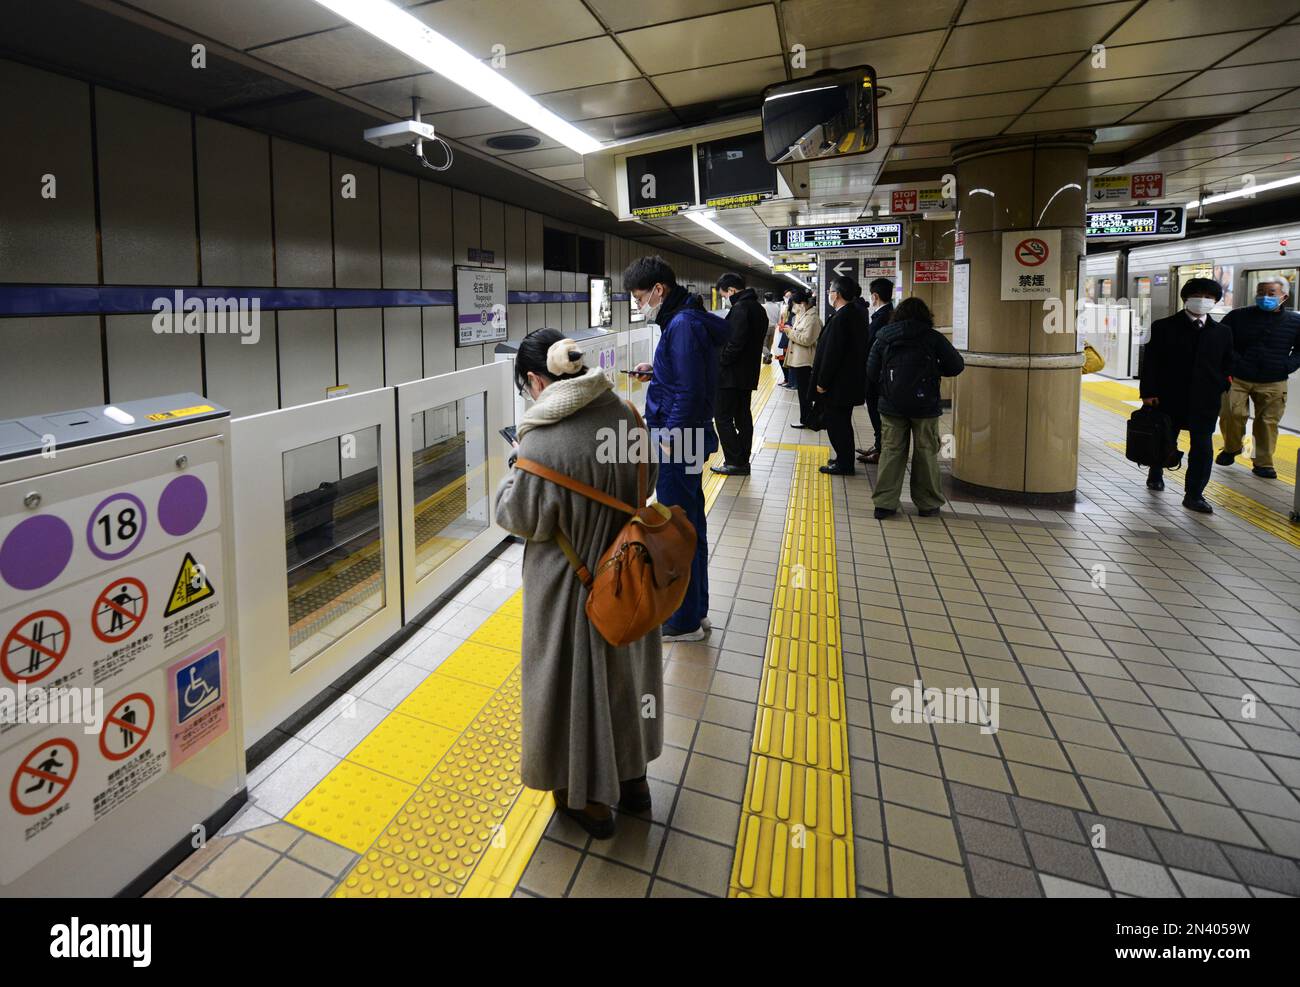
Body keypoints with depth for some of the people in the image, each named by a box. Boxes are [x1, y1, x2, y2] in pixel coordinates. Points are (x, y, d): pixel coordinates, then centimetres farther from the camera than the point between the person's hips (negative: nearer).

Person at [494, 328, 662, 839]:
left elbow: (522, 518, -15)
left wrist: (516, 467, -1)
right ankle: (632, 775, 44)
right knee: (625, 667, 23)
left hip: (571, 585, -6)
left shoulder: (543, 443, -27)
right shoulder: (623, 414, -9)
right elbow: (648, 476, 6)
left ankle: (589, 797, 35)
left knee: (577, 680, 14)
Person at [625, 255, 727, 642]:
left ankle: (684, 621, 15)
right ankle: (696, 611, 31)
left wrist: (669, 439, -18)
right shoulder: (687, 319, 13)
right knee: (691, 524, 17)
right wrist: (655, 372, 9)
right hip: (686, 440, 10)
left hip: (677, 442, -10)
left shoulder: (683, 325, -19)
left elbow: (690, 392, -23)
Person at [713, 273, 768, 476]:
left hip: (732, 373, -10)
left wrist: (719, 362, -12)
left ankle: (734, 462, -2)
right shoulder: (758, 308, 14)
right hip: (749, 373, 10)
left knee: (723, 417, -3)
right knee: (743, 417, 13)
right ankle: (743, 461, 18)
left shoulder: (740, 308, -17)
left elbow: (735, 343, -24)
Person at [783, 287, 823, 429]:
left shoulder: (812, 318, -16)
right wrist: (789, 331, 6)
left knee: (804, 392, -2)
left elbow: (807, 339, -23)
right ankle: (805, 417, 22)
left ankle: (805, 420, 6)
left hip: (804, 361, -9)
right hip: (797, 360, 9)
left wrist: (791, 332, -16)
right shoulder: (801, 315, 14)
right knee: (803, 391, 14)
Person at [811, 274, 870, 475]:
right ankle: (845, 459, 28)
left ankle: (844, 464, 6)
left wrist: (822, 382, -16)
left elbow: (832, 353, -22)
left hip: (838, 383, -10)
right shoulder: (857, 313, 11)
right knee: (842, 421, 18)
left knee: (836, 421, -1)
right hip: (850, 381, 10)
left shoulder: (840, 318, -20)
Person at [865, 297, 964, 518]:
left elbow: (871, 373, 3)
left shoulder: (883, 339, 3)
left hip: (891, 407, 2)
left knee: (891, 452, 7)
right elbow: (956, 366, -1)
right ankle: (928, 504, 17)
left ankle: (884, 503, 5)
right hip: (925, 407, -2)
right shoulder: (934, 338, -4)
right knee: (926, 453, 8)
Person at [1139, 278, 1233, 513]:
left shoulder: (1222, 332, 8)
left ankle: (1194, 495, 2)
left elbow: (1227, 364, 15)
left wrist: (1222, 386, 2)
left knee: (1203, 447, -4)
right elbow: (1150, 361, -3)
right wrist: (1149, 392, -8)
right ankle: (1155, 474, 40)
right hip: (1170, 398, -2)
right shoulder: (1164, 327, -1)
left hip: (1205, 401, 2)